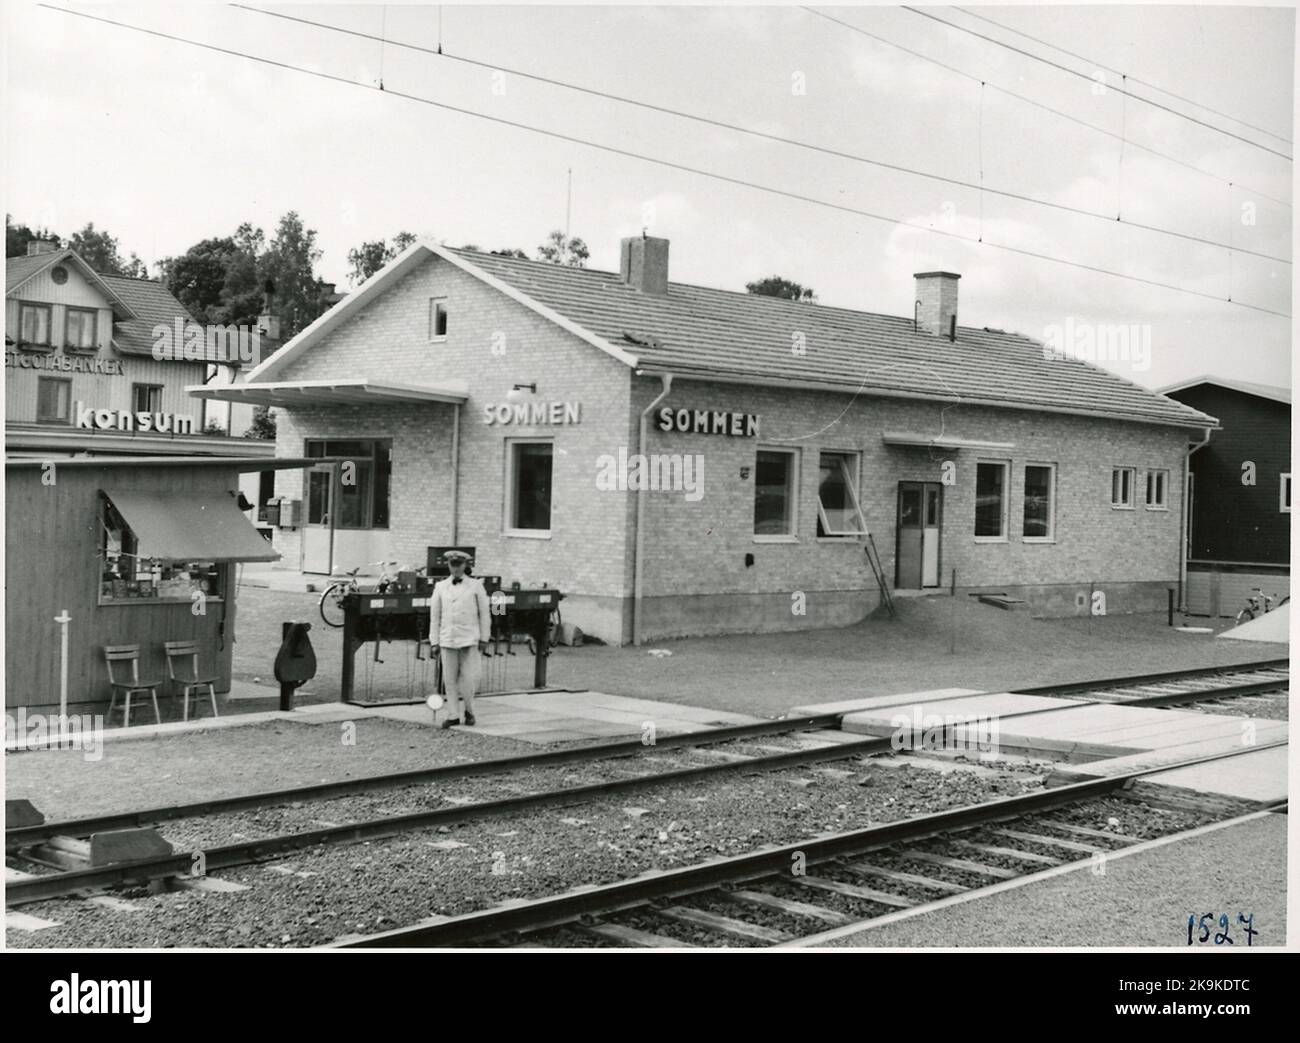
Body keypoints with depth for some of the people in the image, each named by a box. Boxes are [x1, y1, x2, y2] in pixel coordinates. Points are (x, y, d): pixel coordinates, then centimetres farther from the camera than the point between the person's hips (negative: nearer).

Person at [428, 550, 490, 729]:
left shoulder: (476, 586, 3)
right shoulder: (440, 587, 7)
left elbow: (484, 614, 5)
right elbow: (434, 616, 9)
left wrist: (484, 639, 2)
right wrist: (434, 642, 6)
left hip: (470, 639, -2)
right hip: (447, 639, 2)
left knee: (469, 679, -4)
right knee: (449, 679, 2)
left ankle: (469, 711, 17)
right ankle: (453, 715, 11)